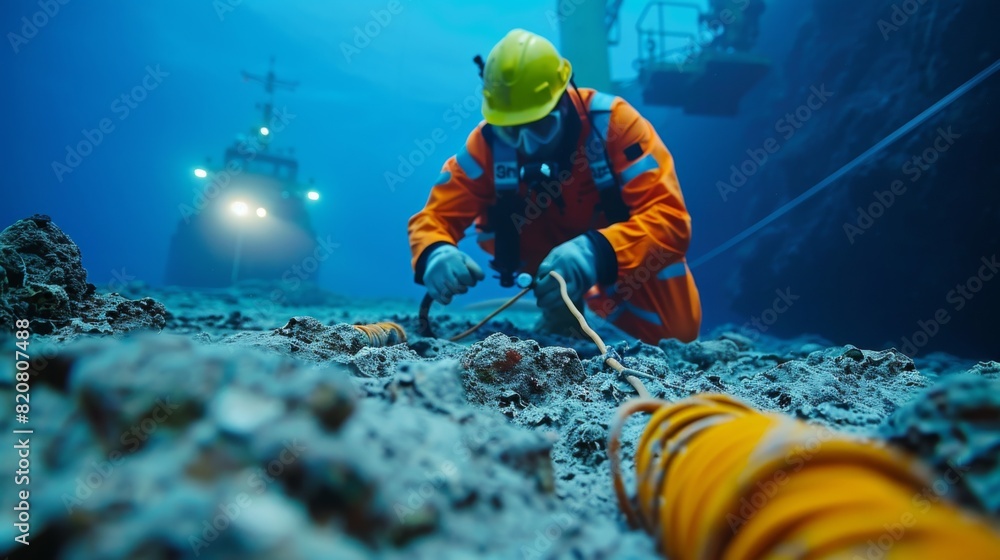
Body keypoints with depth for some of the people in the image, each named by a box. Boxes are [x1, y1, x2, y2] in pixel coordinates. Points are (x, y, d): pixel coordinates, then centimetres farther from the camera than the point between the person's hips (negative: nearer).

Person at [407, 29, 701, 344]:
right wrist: (436, 255, -48)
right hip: (548, 258, 2)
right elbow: (435, 216, -23)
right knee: (491, 219, -22)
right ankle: (562, 312, -3)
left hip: (626, 252, -2)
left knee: (677, 333, -15)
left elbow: (670, 219, -39)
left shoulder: (611, 121, -31)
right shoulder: (490, 141, -24)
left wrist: (598, 251, -58)